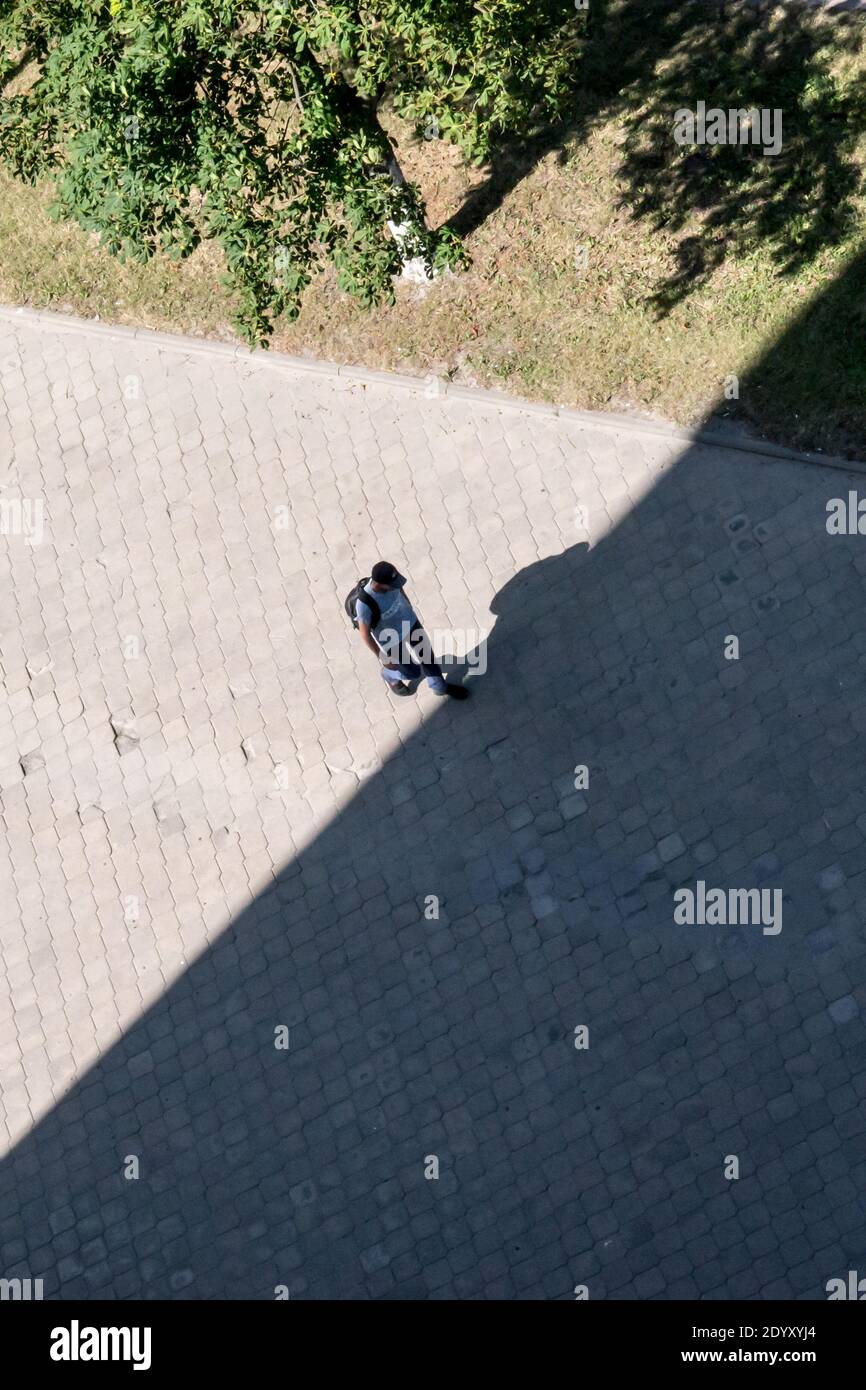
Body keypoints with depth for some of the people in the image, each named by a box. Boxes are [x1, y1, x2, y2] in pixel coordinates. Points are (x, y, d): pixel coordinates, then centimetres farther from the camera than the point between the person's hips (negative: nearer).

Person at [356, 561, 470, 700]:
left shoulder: (389, 579, -24)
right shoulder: (365, 605, -40)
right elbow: (364, 633, -24)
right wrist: (383, 657, -15)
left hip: (409, 621, 5)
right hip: (391, 639, -5)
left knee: (426, 653, 22)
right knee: (413, 672, 15)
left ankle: (440, 687, 49)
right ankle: (389, 674, 48)